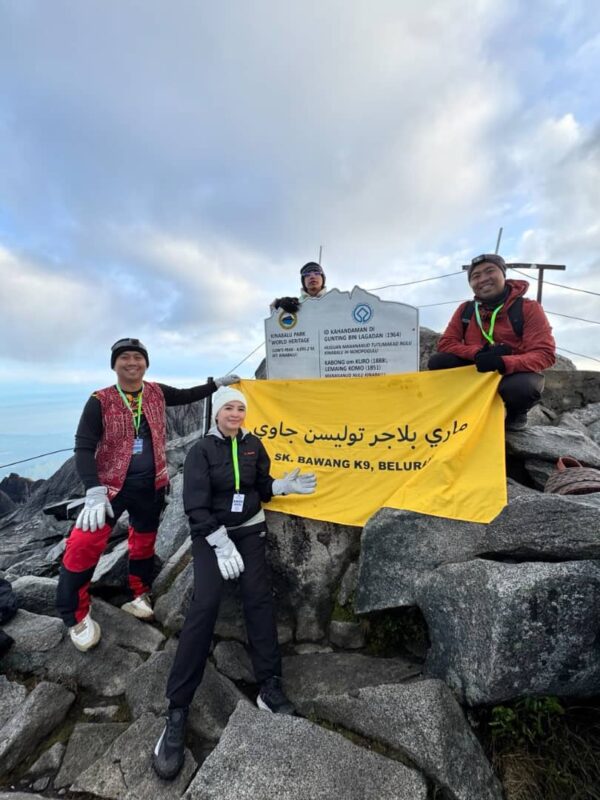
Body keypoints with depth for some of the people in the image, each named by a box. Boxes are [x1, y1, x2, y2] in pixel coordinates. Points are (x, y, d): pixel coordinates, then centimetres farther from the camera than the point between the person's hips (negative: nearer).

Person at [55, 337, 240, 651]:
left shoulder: (157, 393, -1)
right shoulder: (100, 401, -13)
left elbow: (187, 396, 16)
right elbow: (84, 447, -16)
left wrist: (217, 383, 11)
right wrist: (93, 491, -28)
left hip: (150, 486, 4)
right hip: (110, 485, -3)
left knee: (144, 542, 16)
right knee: (83, 546, -11)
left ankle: (138, 597, 40)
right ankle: (76, 617, 14)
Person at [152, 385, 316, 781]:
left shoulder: (254, 445, 1)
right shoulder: (202, 450, -12)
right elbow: (196, 505, -15)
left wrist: (286, 485, -9)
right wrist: (222, 545, -19)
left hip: (250, 530, 4)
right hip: (211, 533, -3)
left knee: (259, 598, -3)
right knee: (204, 606, -12)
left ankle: (270, 686, 9)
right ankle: (178, 709, -1)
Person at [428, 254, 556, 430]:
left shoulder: (529, 308, -10)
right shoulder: (465, 309, 1)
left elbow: (545, 354, -17)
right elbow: (445, 343, -5)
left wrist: (502, 362, -37)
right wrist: (479, 352, -25)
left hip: (514, 373, -3)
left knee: (520, 387, -38)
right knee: (438, 361, -20)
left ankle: (515, 413, 1)